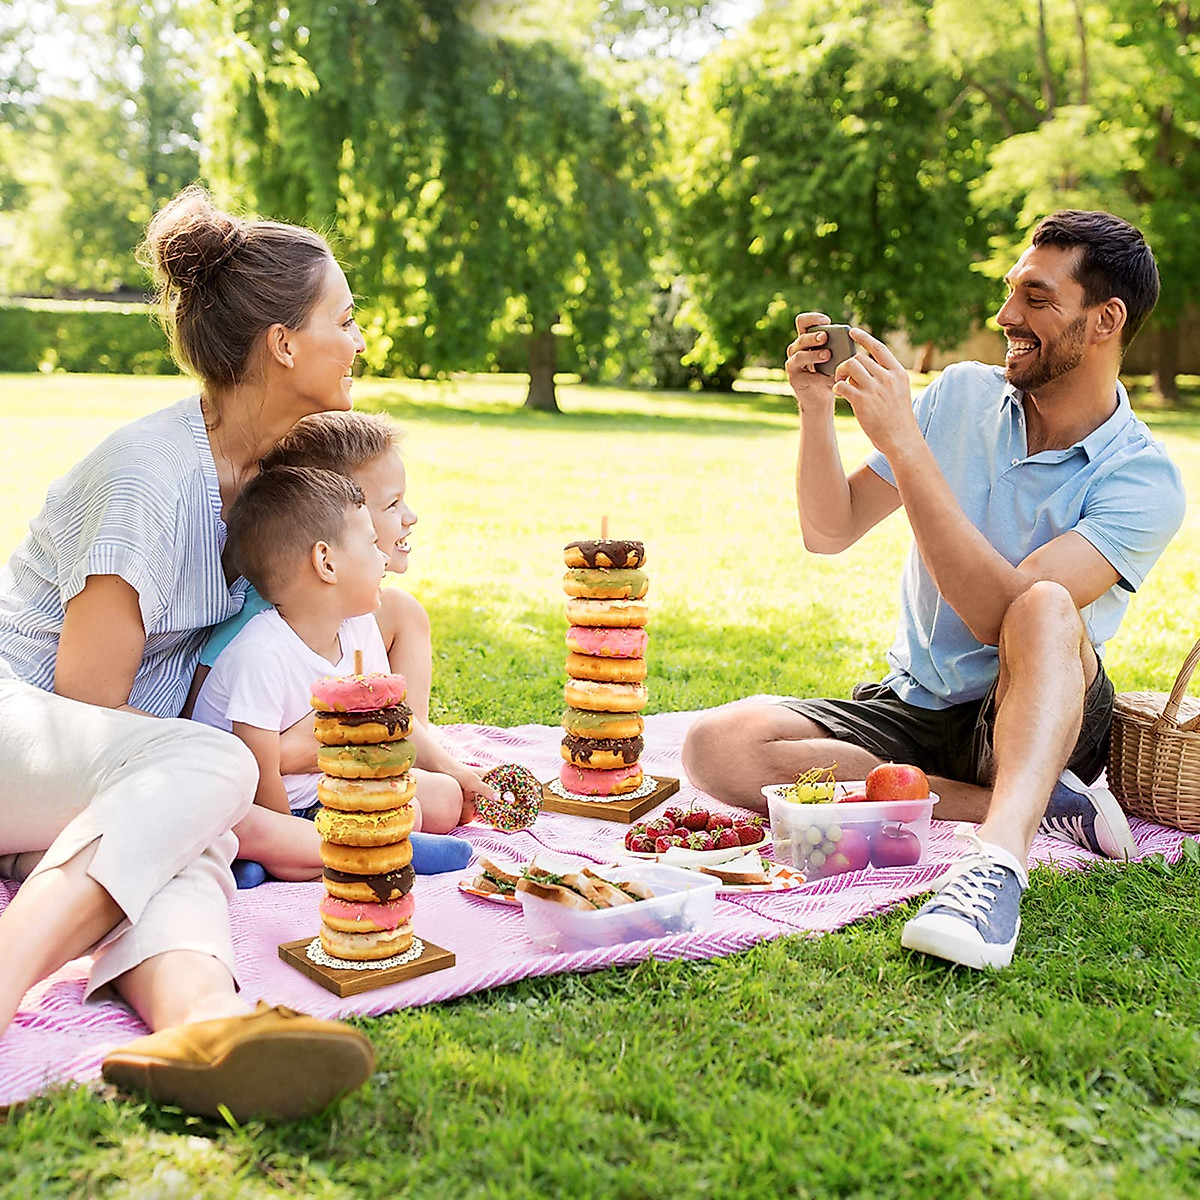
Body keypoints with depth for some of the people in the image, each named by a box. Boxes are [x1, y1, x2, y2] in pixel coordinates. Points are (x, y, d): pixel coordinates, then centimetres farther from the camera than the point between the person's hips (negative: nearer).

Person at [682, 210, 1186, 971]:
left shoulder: (1144, 481, -12)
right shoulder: (962, 395, 3)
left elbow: (999, 613, -27)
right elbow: (831, 532, 6)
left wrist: (901, 439, -27)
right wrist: (818, 407, -11)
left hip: (1037, 718, -4)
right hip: (911, 706, 5)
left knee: (1046, 609, -36)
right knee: (718, 747, -22)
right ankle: (1037, 806, -22)